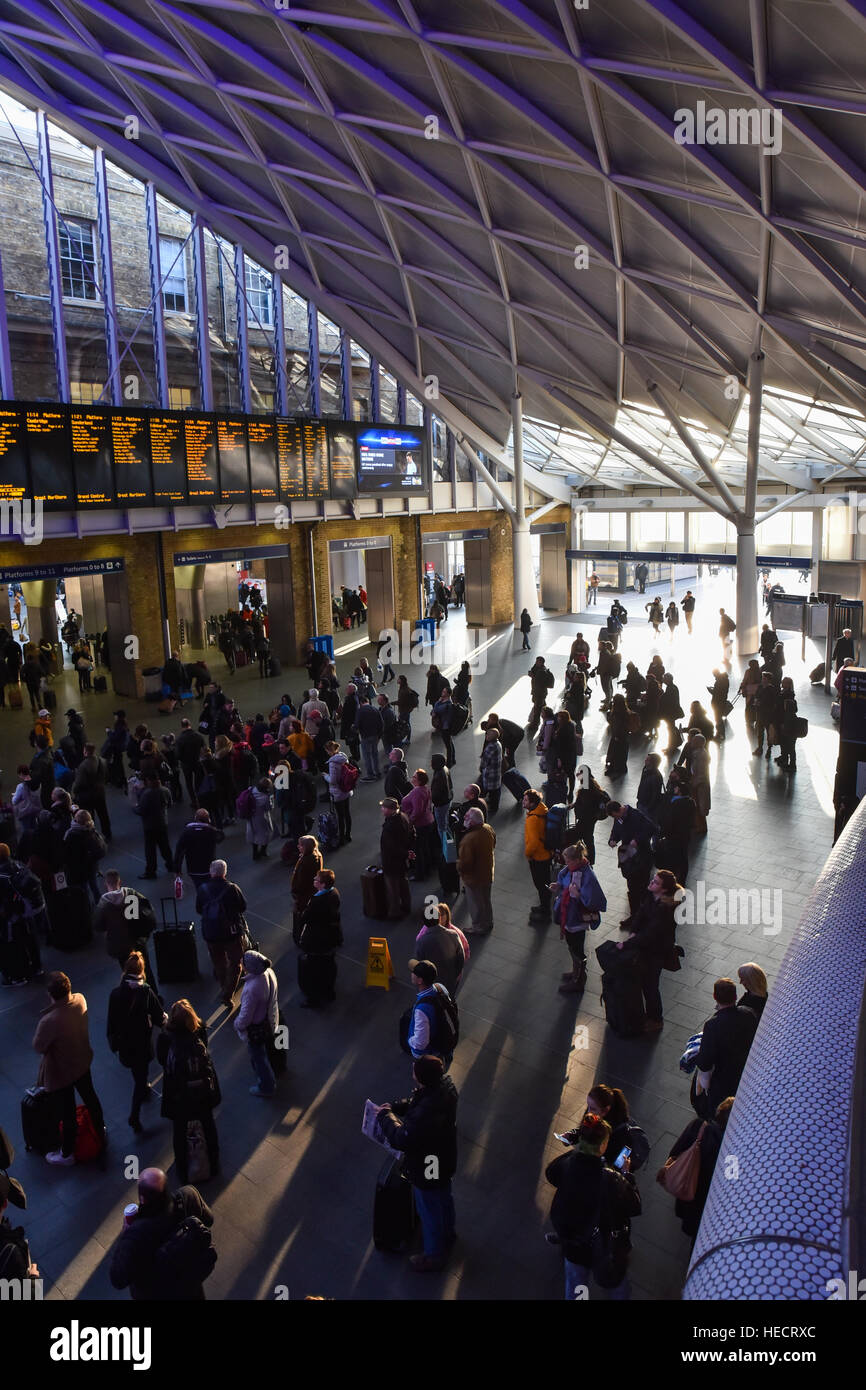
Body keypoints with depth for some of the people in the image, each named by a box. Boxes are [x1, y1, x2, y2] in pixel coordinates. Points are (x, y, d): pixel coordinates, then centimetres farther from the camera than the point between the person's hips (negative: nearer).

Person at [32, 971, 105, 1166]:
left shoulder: (49, 1021, -40)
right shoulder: (80, 1000, -19)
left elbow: (38, 1047, -22)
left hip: (60, 1072, -6)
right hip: (82, 1061, 6)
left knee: (67, 1113, 15)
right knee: (90, 1097, 29)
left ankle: (67, 1155, 38)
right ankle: (100, 1132, 53)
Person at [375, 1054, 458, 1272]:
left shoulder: (426, 1115, -47)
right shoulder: (445, 1083, -20)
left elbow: (401, 1139, -37)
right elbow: (416, 1102, 1)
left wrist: (385, 1115, -22)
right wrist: (395, 1107, -8)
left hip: (427, 1171, -7)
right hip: (444, 1161, 8)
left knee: (429, 1211, 21)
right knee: (444, 1198, 34)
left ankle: (434, 1256, 47)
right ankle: (447, 1233, 61)